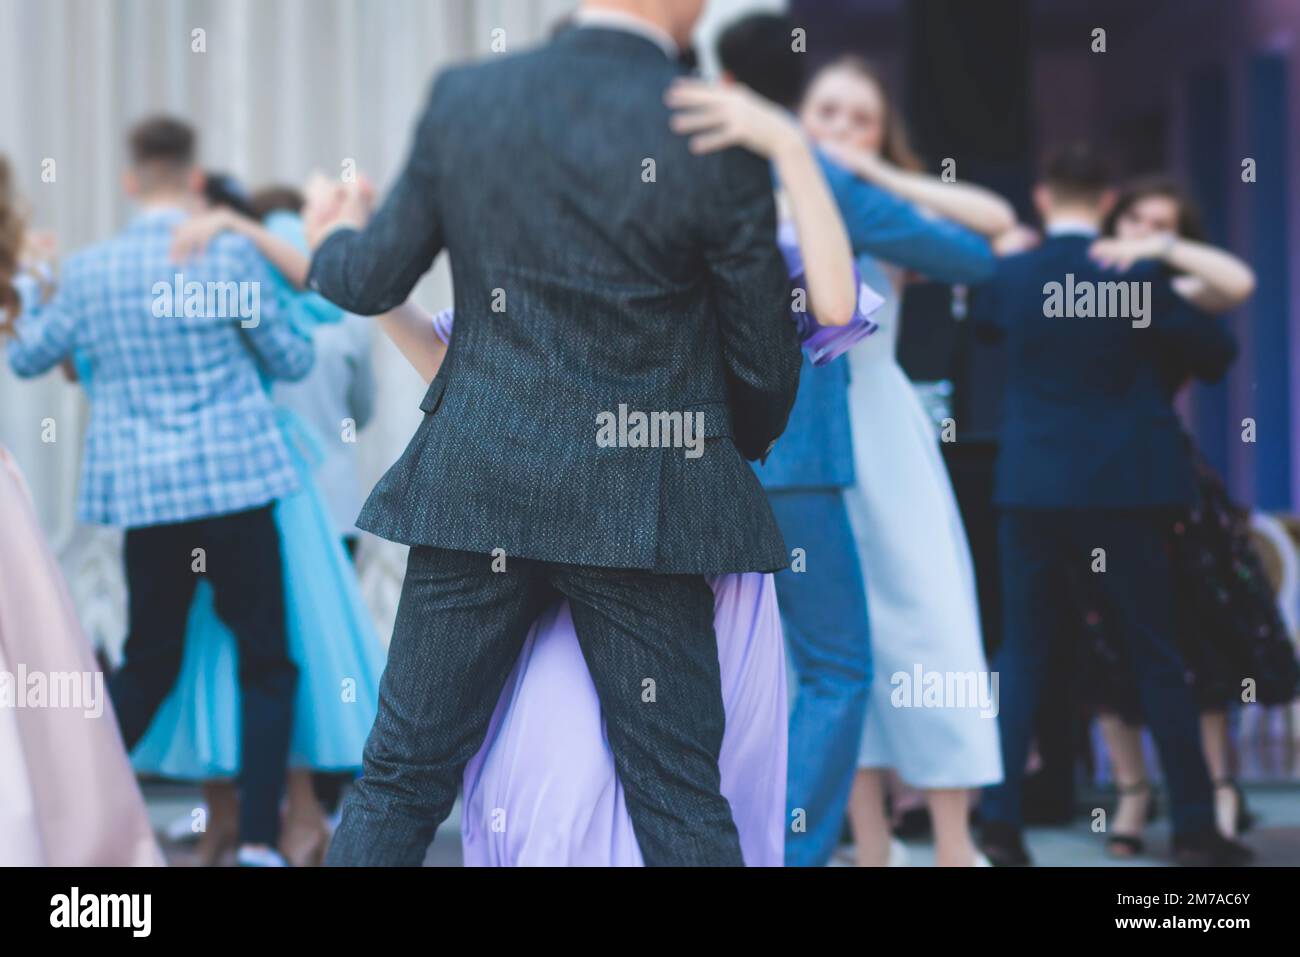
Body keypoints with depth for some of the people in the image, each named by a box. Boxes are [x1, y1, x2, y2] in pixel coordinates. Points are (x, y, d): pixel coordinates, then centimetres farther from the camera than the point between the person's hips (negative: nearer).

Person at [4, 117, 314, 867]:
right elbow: (289, 360, 3)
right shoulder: (230, 255, -7)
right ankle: (259, 840, -4)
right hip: (235, 485, -4)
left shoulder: (89, 271, 3)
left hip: (141, 490, 4)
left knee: (148, 664, 18)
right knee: (267, 662, 4)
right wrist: (304, 332, 25)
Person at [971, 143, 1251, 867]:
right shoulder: (1136, 274, -8)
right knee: (1158, 656, 4)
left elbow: (983, 320, 24)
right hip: (1124, 487, -2)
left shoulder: (1013, 275, 2)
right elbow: (1217, 352, -1)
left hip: (1032, 487, 3)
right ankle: (1196, 827, 6)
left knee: (1022, 651, 9)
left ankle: (1000, 822, 1)